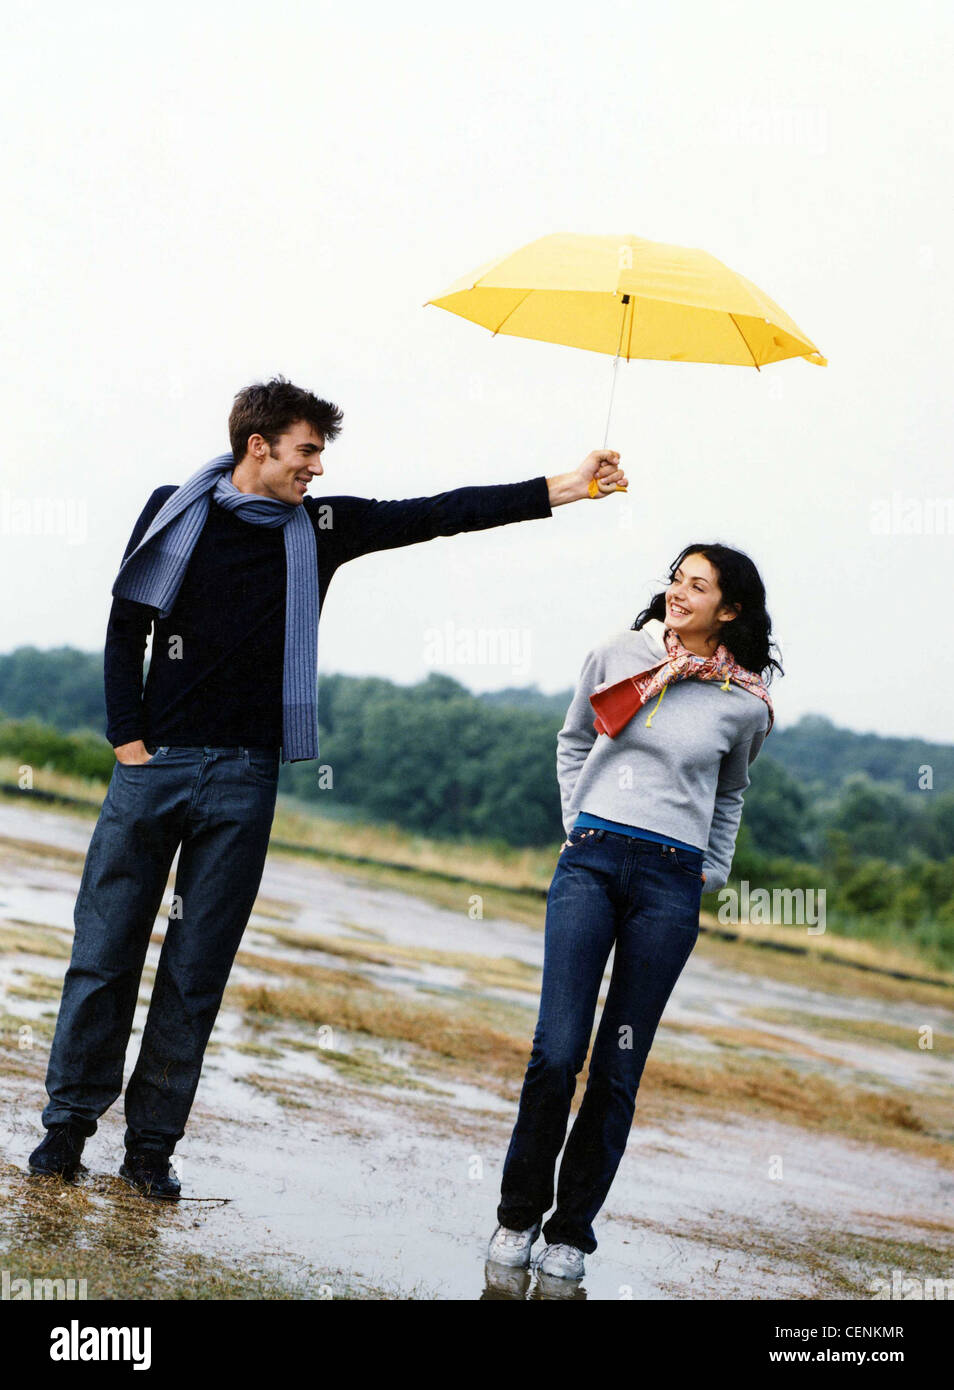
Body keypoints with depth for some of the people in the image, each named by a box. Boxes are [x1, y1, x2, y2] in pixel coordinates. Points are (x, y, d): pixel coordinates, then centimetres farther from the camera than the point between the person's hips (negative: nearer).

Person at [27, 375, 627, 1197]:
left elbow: (438, 514, 5)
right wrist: (128, 740, -3)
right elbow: (128, 627, 5)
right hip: (156, 762, -2)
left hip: (244, 777, 2)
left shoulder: (320, 527, 9)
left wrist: (566, 488, -1)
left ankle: (152, 1144, 9)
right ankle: (70, 1120, 12)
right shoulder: (178, 512, 4)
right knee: (106, 950, 0)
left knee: (198, 969, 2)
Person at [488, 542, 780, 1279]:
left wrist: (714, 870, 14)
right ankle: (518, 1214, 11)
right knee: (556, 1052, -6)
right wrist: (577, 821, 10)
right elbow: (572, 743, 20)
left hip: (670, 884, 0)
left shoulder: (744, 703, 2)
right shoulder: (617, 657, 3)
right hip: (590, 863, 0)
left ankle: (572, 1230, 13)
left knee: (619, 1067, 3)